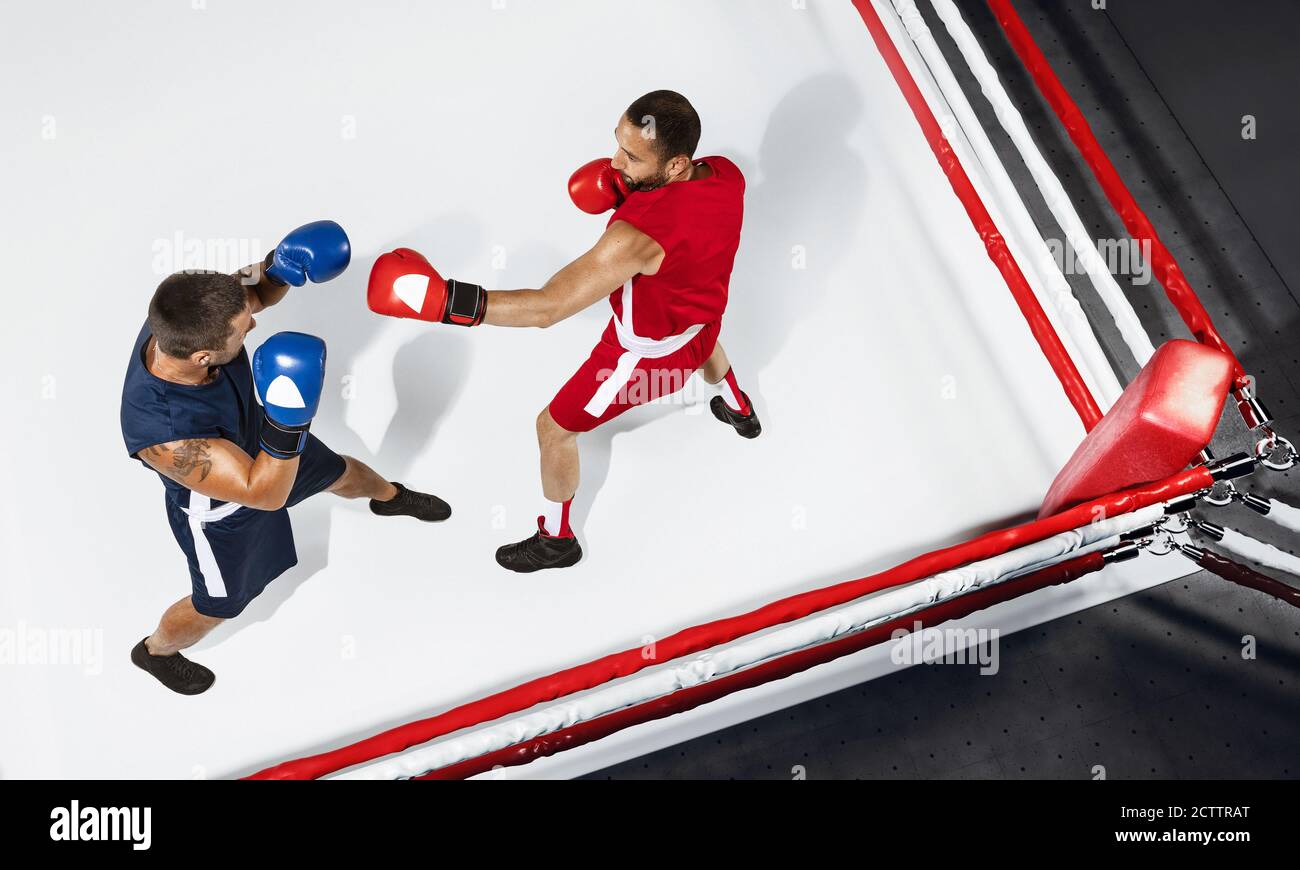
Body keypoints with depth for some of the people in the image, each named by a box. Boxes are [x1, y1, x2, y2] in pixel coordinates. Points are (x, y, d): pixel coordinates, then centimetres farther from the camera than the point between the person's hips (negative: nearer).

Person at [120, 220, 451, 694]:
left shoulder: (179, 320, -33)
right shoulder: (164, 434, -49)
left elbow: (250, 290, -10)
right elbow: (266, 494, -38)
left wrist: (280, 268, -31)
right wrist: (288, 422, -53)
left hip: (255, 435, 5)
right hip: (222, 507, -5)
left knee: (340, 473, 31)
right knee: (219, 604, 23)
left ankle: (390, 496, 68)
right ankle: (155, 651, 58)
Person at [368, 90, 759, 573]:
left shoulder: (638, 235, -44)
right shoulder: (727, 173, -22)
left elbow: (547, 307, -45)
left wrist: (444, 299, -47)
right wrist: (626, 187, -15)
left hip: (646, 352, -7)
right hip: (702, 319, 7)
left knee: (554, 428, 13)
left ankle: (556, 540, 37)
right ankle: (739, 409, 76)